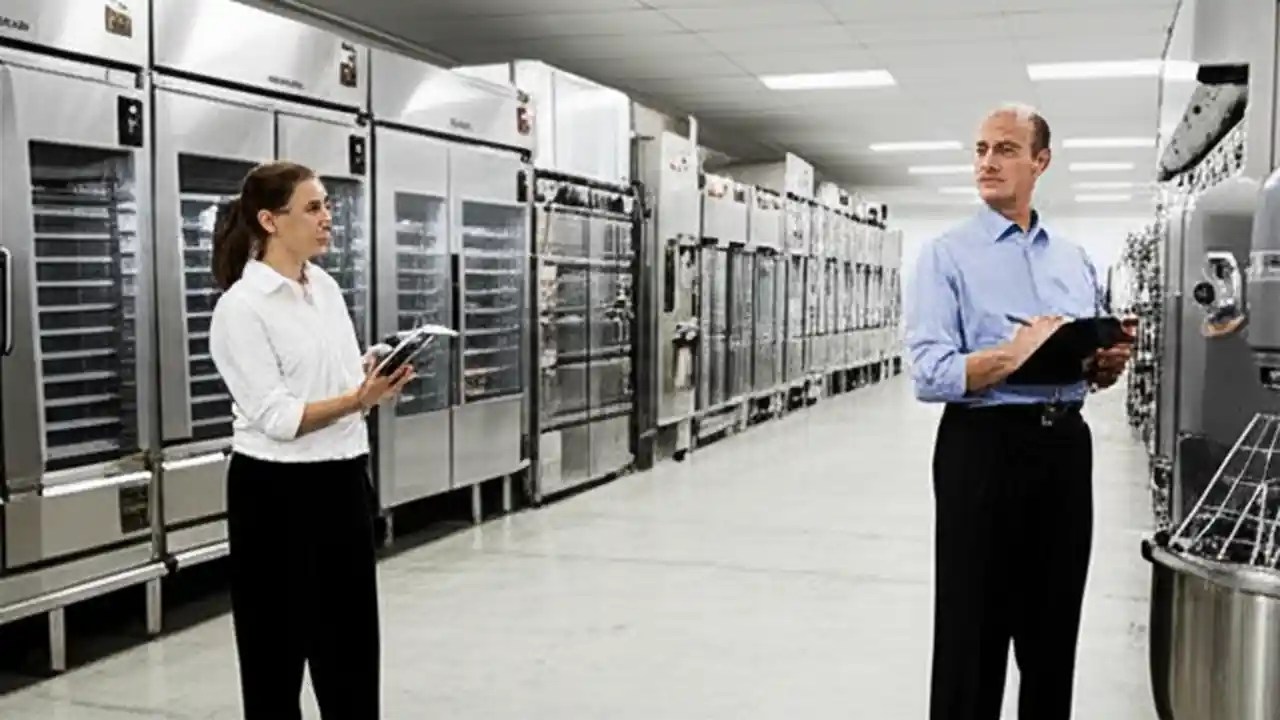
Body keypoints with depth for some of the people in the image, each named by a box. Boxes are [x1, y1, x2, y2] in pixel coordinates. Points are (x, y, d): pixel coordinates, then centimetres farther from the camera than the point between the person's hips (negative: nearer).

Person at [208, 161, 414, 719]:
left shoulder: (327, 288, 8)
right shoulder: (242, 306, -14)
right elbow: (275, 418, -20)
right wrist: (357, 399, -30)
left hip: (343, 483, 7)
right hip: (278, 493, -7)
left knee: (351, 643, 13)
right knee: (277, 649, 7)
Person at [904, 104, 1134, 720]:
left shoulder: (1076, 260, 13)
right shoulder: (947, 255, -3)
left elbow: (1093, 370, 18)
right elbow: (929, 375, -15)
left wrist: (1108, 364, -4)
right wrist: (1015, 354, -26)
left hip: (1067, 446, 5)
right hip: (984, 448, -5)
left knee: (1054, 629, 15)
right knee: (973, 632, 3)